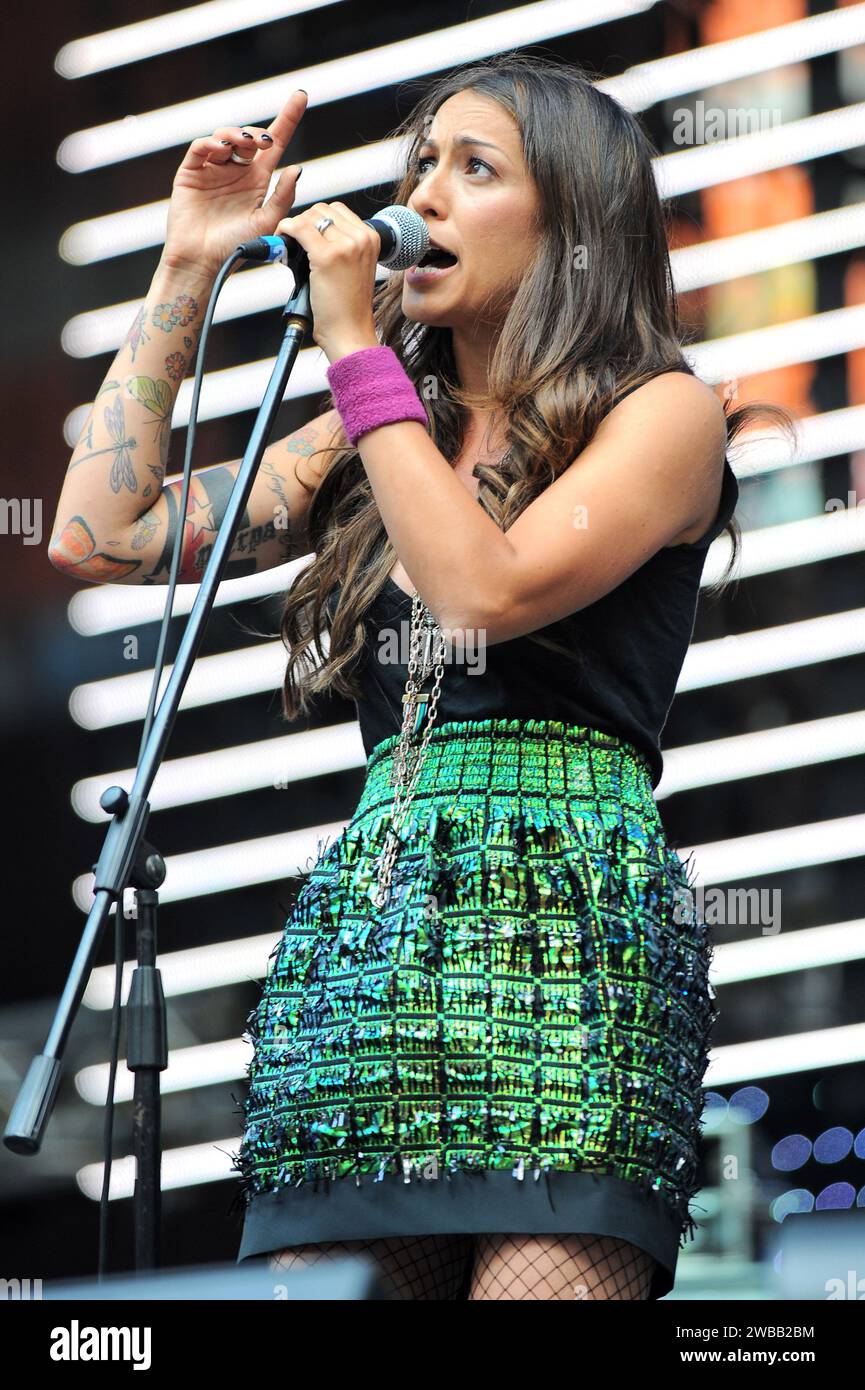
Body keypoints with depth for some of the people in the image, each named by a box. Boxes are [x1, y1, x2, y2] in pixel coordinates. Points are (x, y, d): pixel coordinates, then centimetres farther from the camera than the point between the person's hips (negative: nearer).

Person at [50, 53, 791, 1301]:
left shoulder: (662, 413, 6)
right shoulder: (374, 441, 22)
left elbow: (490, 588, -11)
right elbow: (100, 535, 15)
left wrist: (357, 348, -4)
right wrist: (188, 271, 17)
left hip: (566, 923, -5)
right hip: (360, 926, 5)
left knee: (541, 1273, -17)